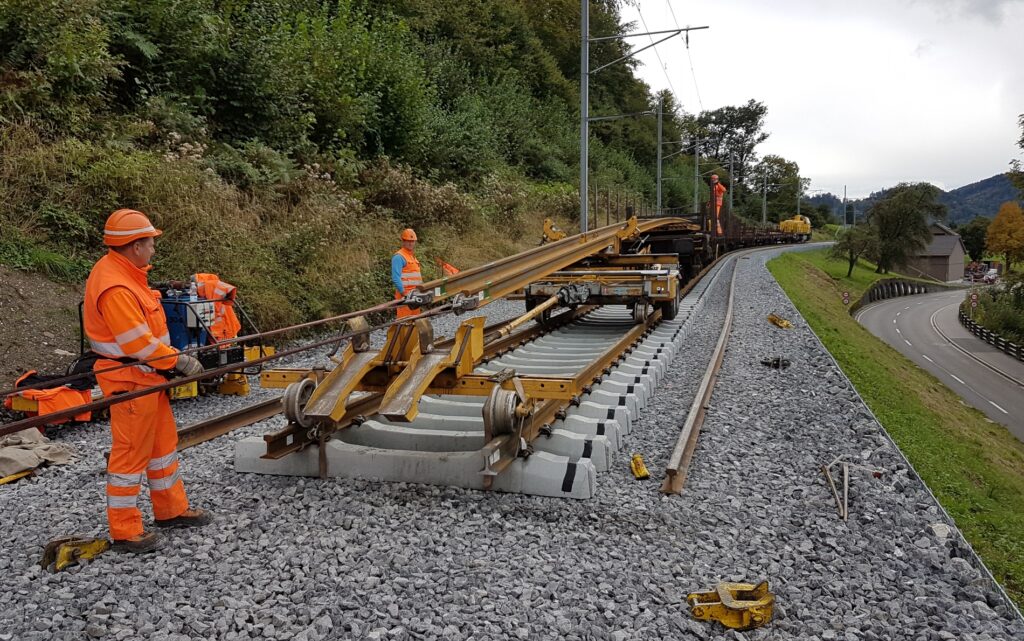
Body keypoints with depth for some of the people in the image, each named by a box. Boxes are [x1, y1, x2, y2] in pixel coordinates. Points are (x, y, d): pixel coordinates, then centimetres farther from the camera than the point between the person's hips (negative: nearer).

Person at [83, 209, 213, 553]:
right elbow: (139, 342, -24)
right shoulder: (114, 287, -23)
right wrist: (179, 362, -16)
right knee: (130, 453, -1)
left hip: (147, 375, 10)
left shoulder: (125, 273, 9)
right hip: (129, 380, -10)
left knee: (163, 442, 18)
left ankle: (172, 510, 31)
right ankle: (125, 531, 11)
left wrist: (173, 359, 11)